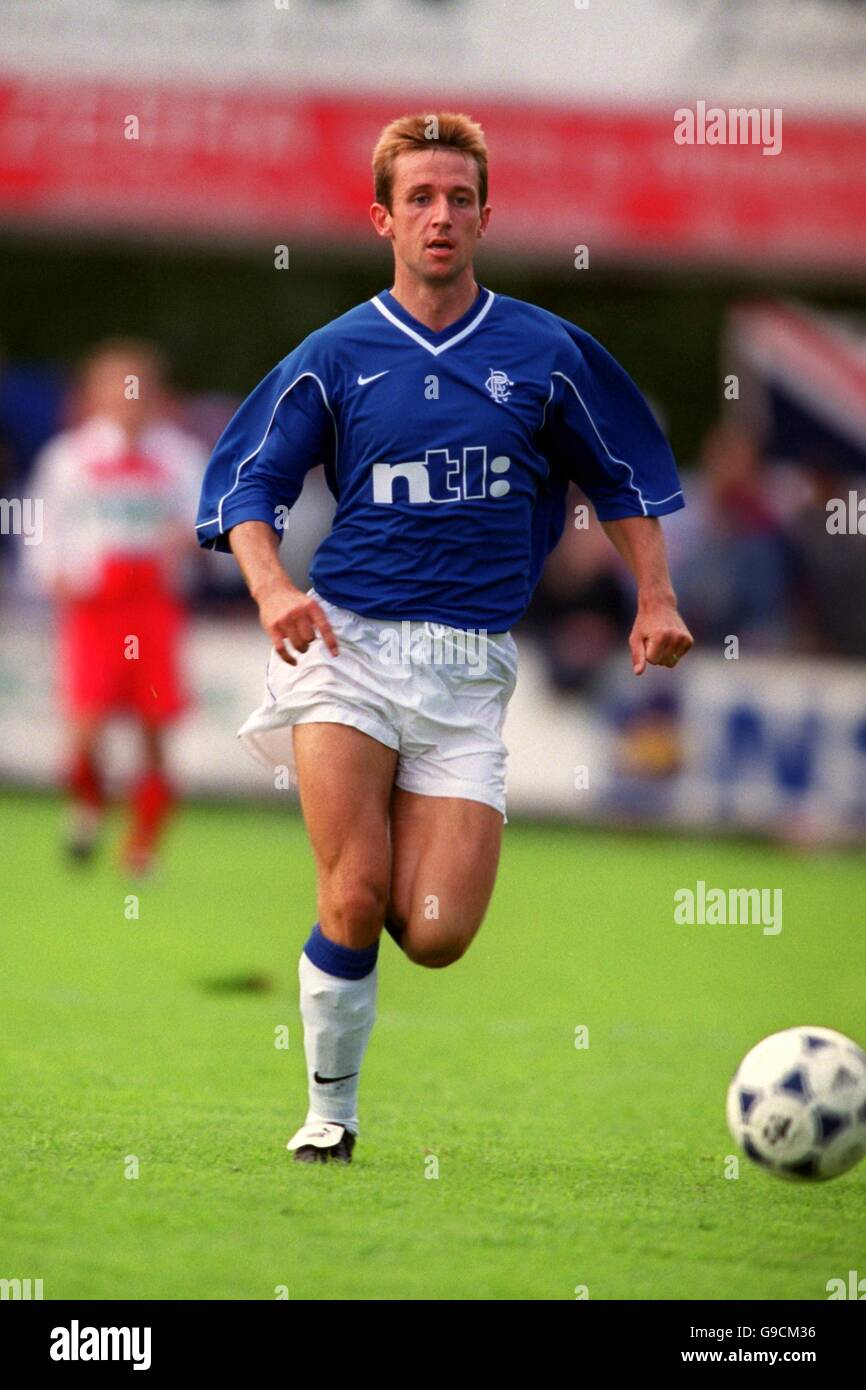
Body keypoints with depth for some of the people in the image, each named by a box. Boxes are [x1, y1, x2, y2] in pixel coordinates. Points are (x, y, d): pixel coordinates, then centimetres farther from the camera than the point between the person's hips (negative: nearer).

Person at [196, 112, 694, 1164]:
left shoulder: (546, 353, 7)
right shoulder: (335, 357, 5)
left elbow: (622, 477, 18)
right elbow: (245, 483, 7)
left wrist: (655, 599, 6)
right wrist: (271, 586, -12)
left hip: (471, 664, 1)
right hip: (349, 642, -1)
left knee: (436, 936, -8)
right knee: (355, 900, -14)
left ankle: (398, 816, 27)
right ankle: (329, 1110, 6)